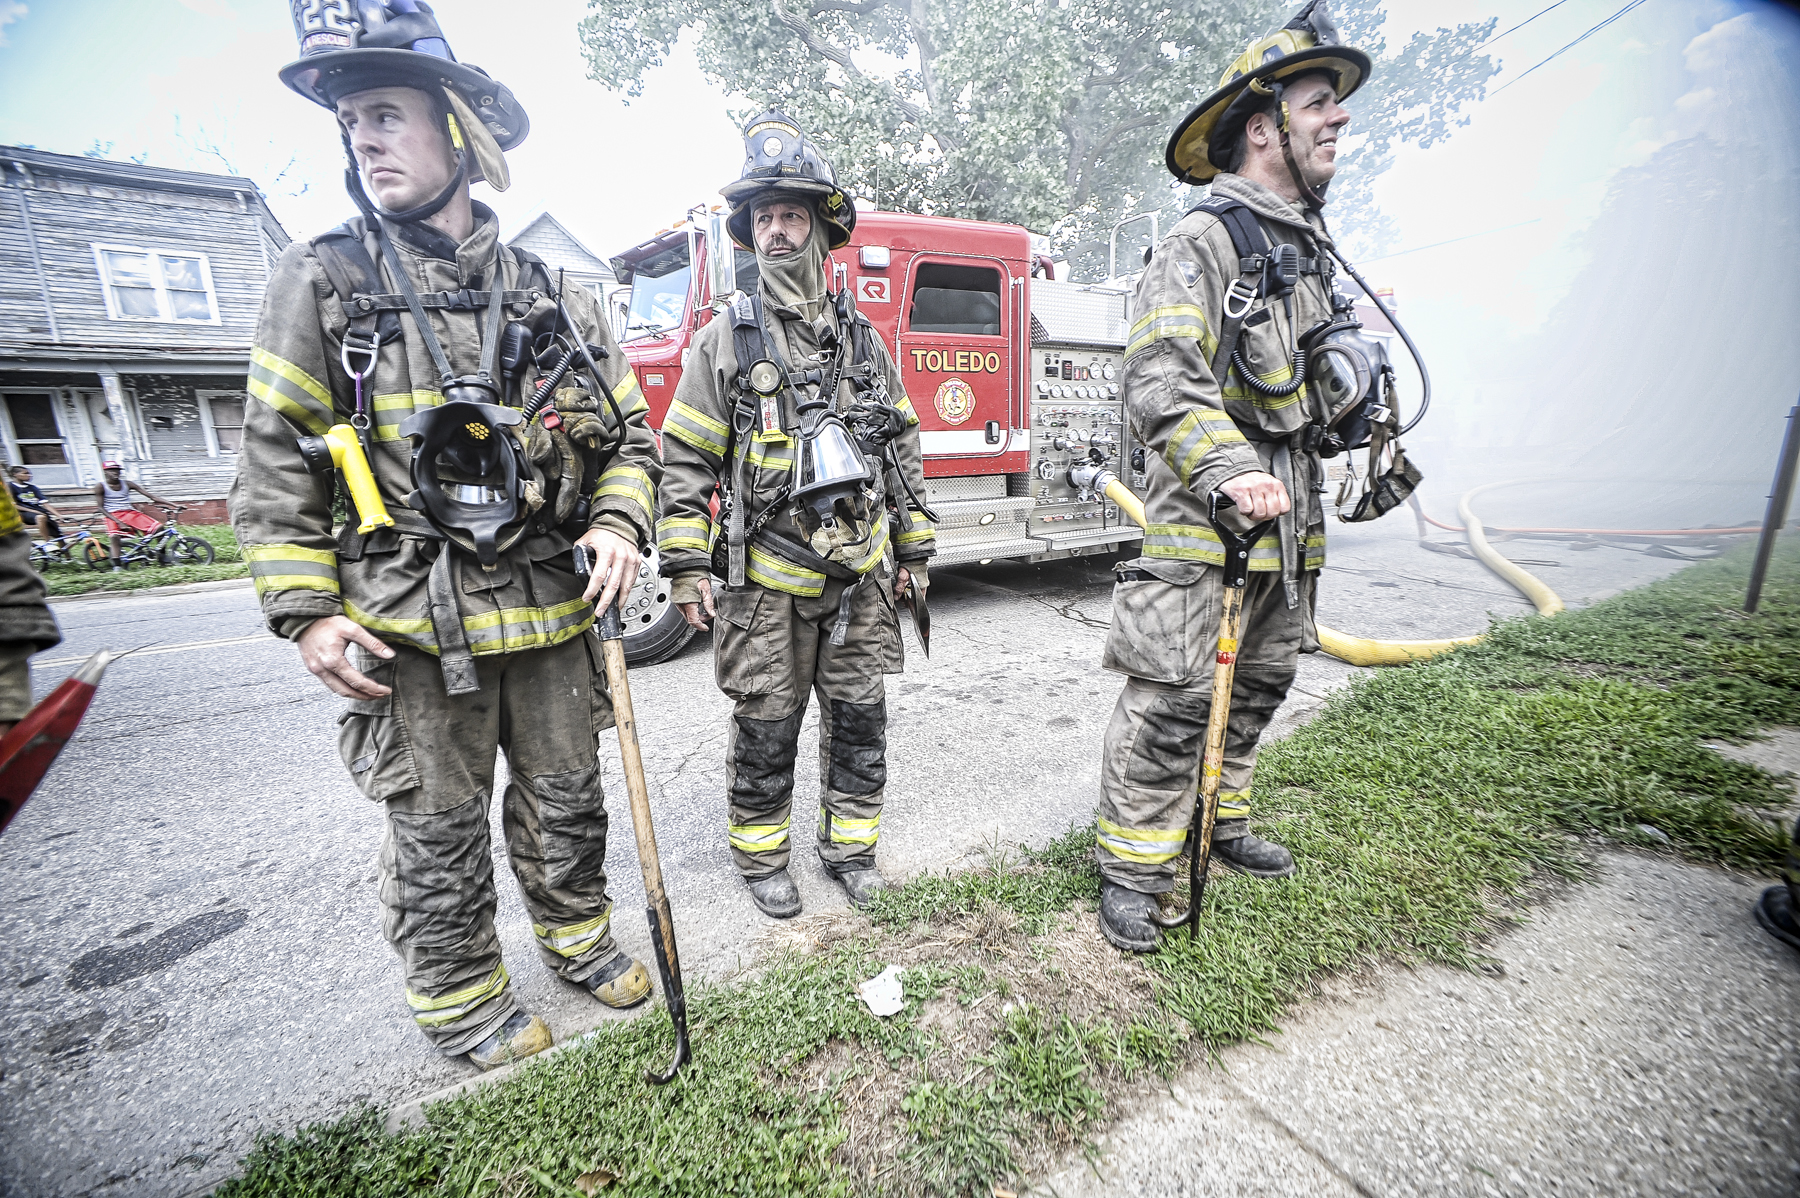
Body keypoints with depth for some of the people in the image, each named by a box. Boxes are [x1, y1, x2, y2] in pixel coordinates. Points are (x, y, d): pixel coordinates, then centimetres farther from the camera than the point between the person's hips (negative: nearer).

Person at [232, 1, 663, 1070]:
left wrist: (620, 522, -9)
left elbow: (631, 432, 9)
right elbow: (275, 462, 1)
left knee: (567, 798, 16)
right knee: (439, 828, 11)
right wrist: (306, 611, -6)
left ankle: (577, 932, 41)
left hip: (551, 612, 2)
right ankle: (461, 995, 34)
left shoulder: (555, 300, 6)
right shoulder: (323, 283, 2)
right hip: (414, 629, -1)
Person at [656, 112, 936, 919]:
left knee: (859, 717, 12)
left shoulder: (862, 337, 10)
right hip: (768, 579, -3)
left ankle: (849, 843, 32)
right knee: (765, 726, 8)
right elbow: (685, 460, -2)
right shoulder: (726, 338, 1)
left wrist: (914, 549, 9)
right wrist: (686, 568, -7)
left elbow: (901, 446, 12)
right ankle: (761, 854, 29)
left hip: (861, 574, 3)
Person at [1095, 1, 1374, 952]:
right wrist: (1231, 470, -30)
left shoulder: (1310, 253, 21)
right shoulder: (1202, 242, -7)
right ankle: (1131, 864, 9)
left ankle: (1220, 821, 35)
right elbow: (1160, 378, -20)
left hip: (1287, 525, 9)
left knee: (1257, 686, 16)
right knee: (1174, 699, -8)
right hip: (1203, 525, -9)